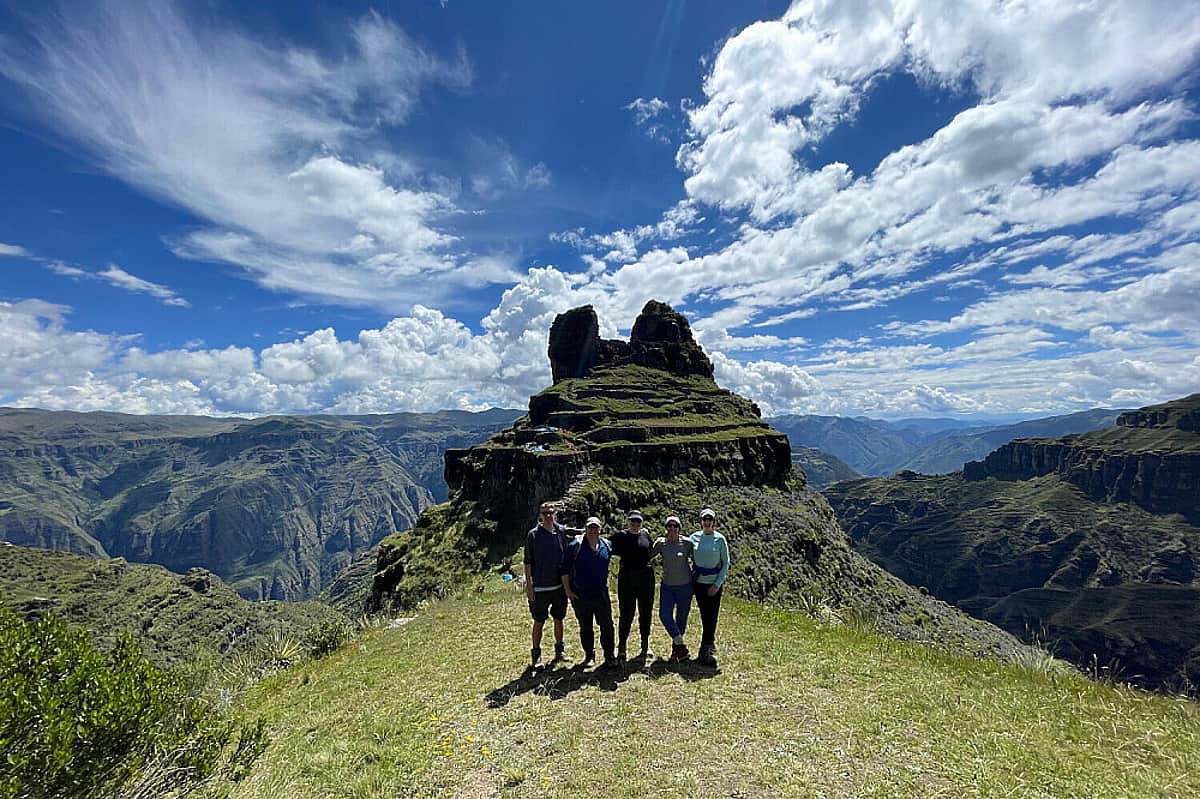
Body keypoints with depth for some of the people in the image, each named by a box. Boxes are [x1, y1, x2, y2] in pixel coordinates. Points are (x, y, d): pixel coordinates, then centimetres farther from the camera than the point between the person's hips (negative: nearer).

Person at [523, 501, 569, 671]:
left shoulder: (562, 532, 0)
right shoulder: (533, 535, -9)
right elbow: (528, 561, -6)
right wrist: (528, 585, -9)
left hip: (560, 585, 3)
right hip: (540, 587, -3)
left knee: (559, 619, 16)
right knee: (539, 622, 6)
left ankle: (560, 650, 33)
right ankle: (536, 655, 20)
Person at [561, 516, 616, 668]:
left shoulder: (606, 546, 2)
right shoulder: (575, 546, -8)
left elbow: (607, 563, 23)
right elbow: (565, 570, -5)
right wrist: (567, 590, -7)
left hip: (601, 594, 2)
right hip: (580, 595, -2)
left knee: (606, 625, 2)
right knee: (585, 627, 11)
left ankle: (609, 656, 17)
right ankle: (589, 655, 27)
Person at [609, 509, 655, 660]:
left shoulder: (646, 535, 7)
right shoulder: (621, 536, -1)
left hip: (645, 577, 3)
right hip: (626, 578, -3)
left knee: (646, 612, 11)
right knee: (625, 613, 0)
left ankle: (645, 646, 26)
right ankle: (621, 647, 12)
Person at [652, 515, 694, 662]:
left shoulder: (687, 543, -7)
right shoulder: (660, 543, -3)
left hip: (685, 585, -1)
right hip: (667, 585, 2)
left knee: (681, 617, 9)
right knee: (664, 615, -11)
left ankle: (676, 649, 26)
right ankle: (681, 646, 3)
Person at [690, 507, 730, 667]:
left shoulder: (720, 539, -7)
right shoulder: (694, 537, 1)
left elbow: (726, 563, -4)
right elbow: (692, 558, 12)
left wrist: (718, 584, -10)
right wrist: (691, 579, 5)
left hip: (714, 583, -2)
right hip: (699, 582, 2)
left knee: (711, 617, -1)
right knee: (704, 617, 7)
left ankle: (704, 653, 9)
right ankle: (711, 647, 22)